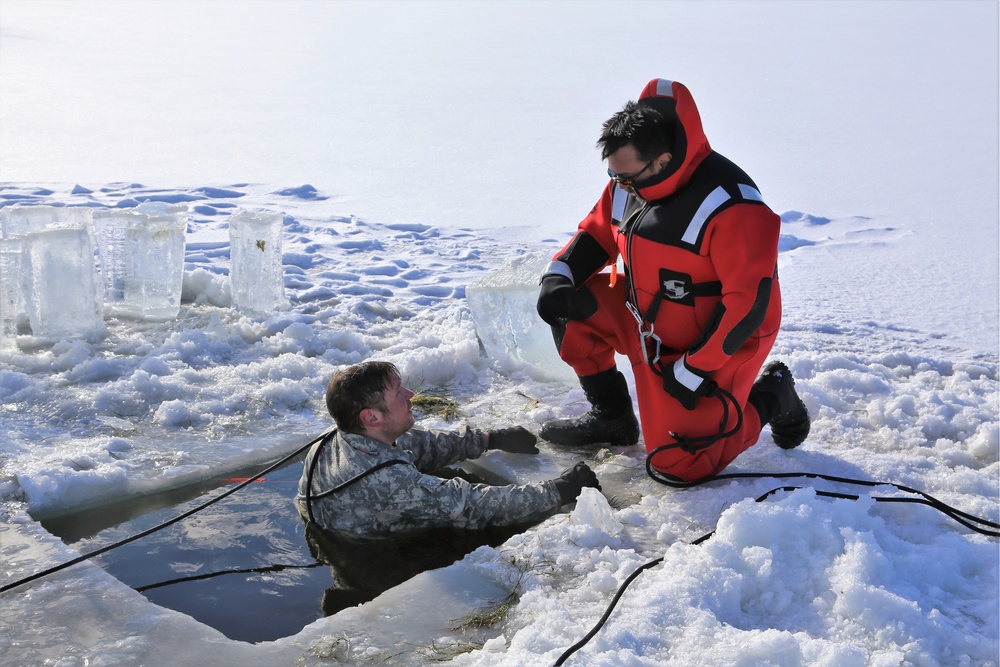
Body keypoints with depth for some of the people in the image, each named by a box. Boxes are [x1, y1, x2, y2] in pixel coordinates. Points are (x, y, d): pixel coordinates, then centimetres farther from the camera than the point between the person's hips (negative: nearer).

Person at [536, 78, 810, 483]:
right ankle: (612, 417, 12)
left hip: (713, 344, -7)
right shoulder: (630, 183, -7)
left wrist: (692, 371, -24)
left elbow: (748, 302, -28)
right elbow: (597, 232, 9)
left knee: (679, 464, -11)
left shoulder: (731, 206, -30)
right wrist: (560, 274, -11)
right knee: (570, 305, -5)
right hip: (647, 320, 8)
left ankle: (771, 397, 14)